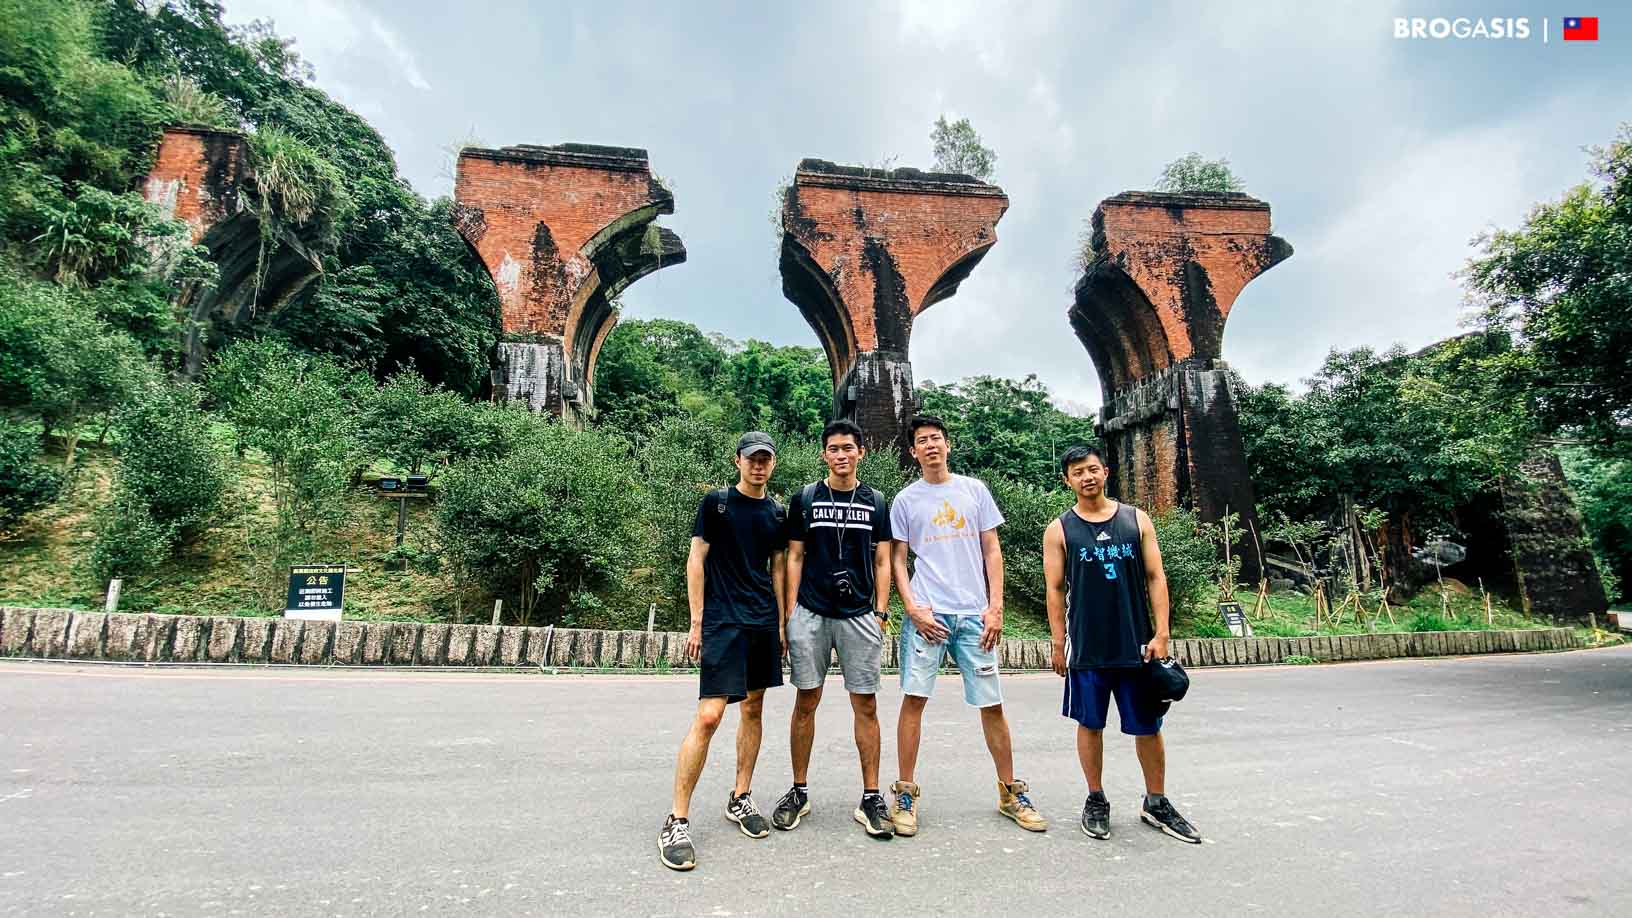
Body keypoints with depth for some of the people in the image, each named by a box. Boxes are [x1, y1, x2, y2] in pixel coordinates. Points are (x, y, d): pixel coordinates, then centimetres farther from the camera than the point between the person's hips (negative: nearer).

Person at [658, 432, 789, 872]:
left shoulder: (778, 513, 10)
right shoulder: (717, 502, -3)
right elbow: (696, 561, -4)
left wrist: (782, 622, 11)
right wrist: (696, 623, -8)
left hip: (764, 623, 6)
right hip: (723, 621, -5)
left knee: (753, 709, 12)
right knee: (709, 716, -11)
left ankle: (740, 799, 28)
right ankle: (677, 822, 0)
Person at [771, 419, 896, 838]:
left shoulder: (875, 502, 8)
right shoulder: (804, 499, 5)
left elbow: (882, 562, 8)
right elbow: (794, 558, 5)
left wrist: (881, 612, 0)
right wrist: (789, 614, -1)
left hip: (859, 616, 1)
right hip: (810, 614, 0)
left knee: (866, 706, 3)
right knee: (806, 703, 6)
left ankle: (871, 798, 15)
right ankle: (799, 792, 21)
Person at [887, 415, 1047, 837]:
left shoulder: (974, 490, 9)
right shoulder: (905, 500, 6)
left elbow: (992, 551, 8)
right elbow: (897, 559, 5)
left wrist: (995, 606, 0)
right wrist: (912, 606, -8)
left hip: (975, 614, 1)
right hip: (927, 613, -1)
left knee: (992, 703, 8)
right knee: (914, 698, -4)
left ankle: (1010, 792, 24)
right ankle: (905, 793, 9)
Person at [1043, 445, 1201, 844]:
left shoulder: (1136, 519, 4)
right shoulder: (1059, 530, -1)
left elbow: (1155, 578, 3)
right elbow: (1055, 590, 0)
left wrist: (1161, 634, -4)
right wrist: (1058, 645, -3)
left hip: (1136, 643, 2)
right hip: (1087, 647, -1)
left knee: (1148, 726, 11)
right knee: (1090, 723, 9)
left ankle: (1156, 803, 29)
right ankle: (1096, 800, 25)